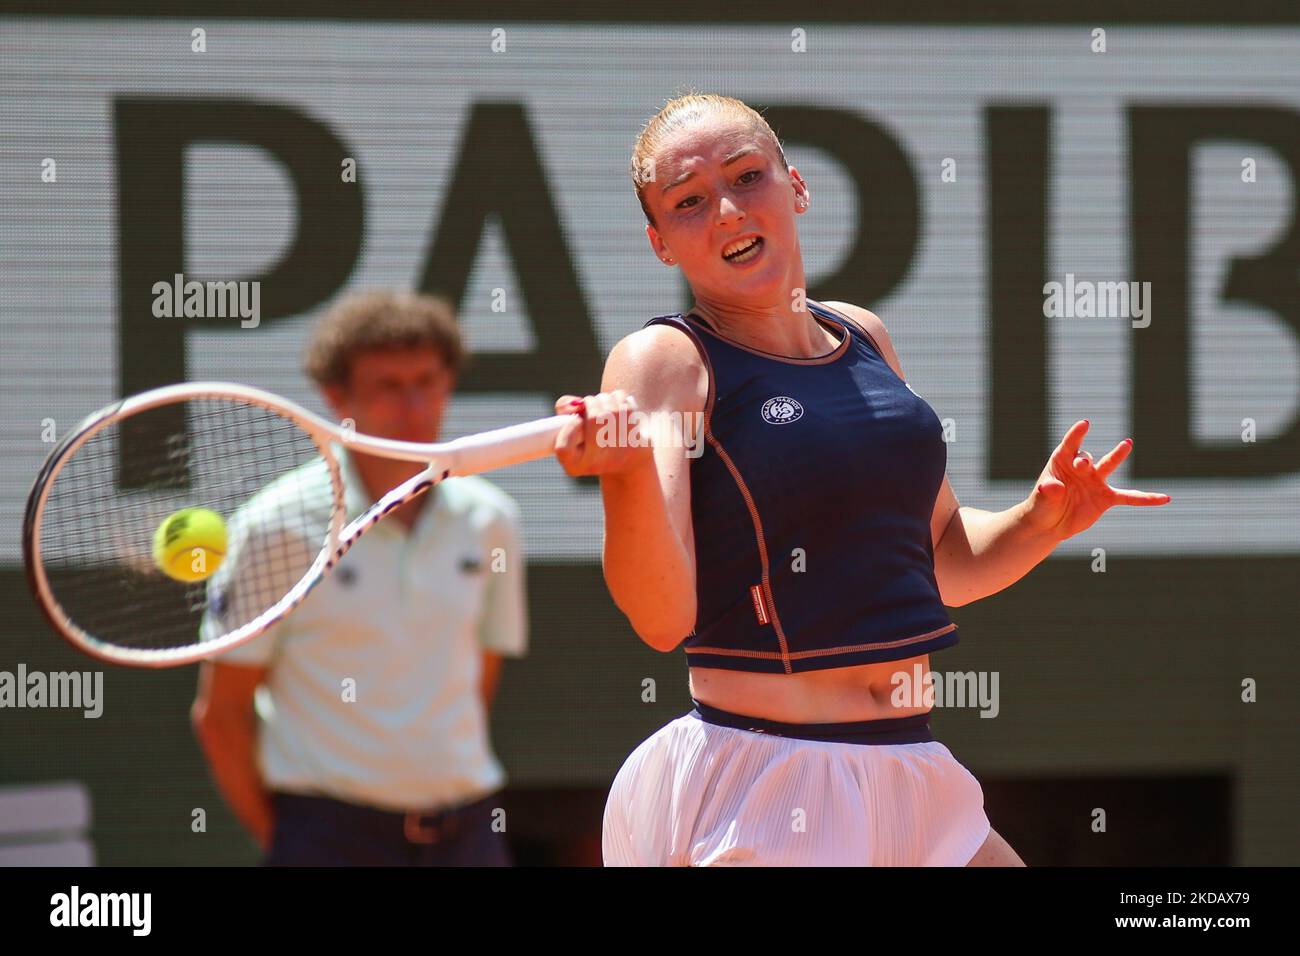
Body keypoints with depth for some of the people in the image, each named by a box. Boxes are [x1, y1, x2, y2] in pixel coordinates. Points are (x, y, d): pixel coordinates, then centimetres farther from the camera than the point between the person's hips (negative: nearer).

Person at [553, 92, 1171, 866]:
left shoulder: (863, 338, 12)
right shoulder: (664, 360, -7)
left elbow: (943, 562, 22)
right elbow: (663, 619, -20)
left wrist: (1043, 520, 3)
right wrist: (626, 473, -37)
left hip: (913, 780, 6)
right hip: (748, 798, -6)